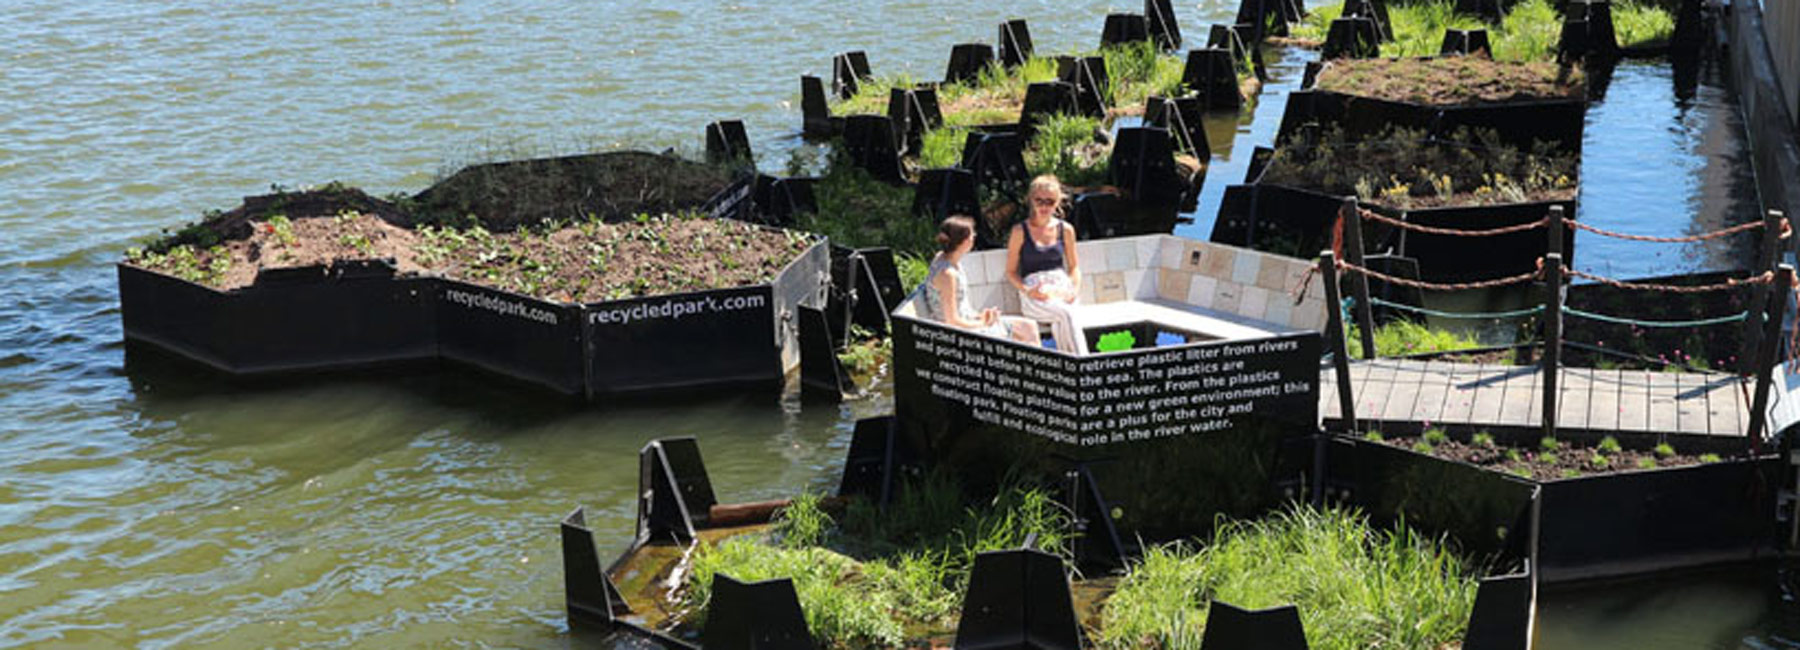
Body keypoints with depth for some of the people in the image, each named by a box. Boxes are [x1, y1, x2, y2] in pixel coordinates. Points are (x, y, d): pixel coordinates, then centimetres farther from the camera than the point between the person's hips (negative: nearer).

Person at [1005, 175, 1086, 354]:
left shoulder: (1065, 229, 13)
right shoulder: (1020, 232, 5)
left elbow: (1074, 266, 20)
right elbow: (1011, 271, 7)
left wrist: (1075, 289, 0)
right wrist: (1027, 291, -11)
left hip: (1062, 290, 2)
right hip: (1034, 295, -2)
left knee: (1060, 324, -34)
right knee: (1065, 313, -34)